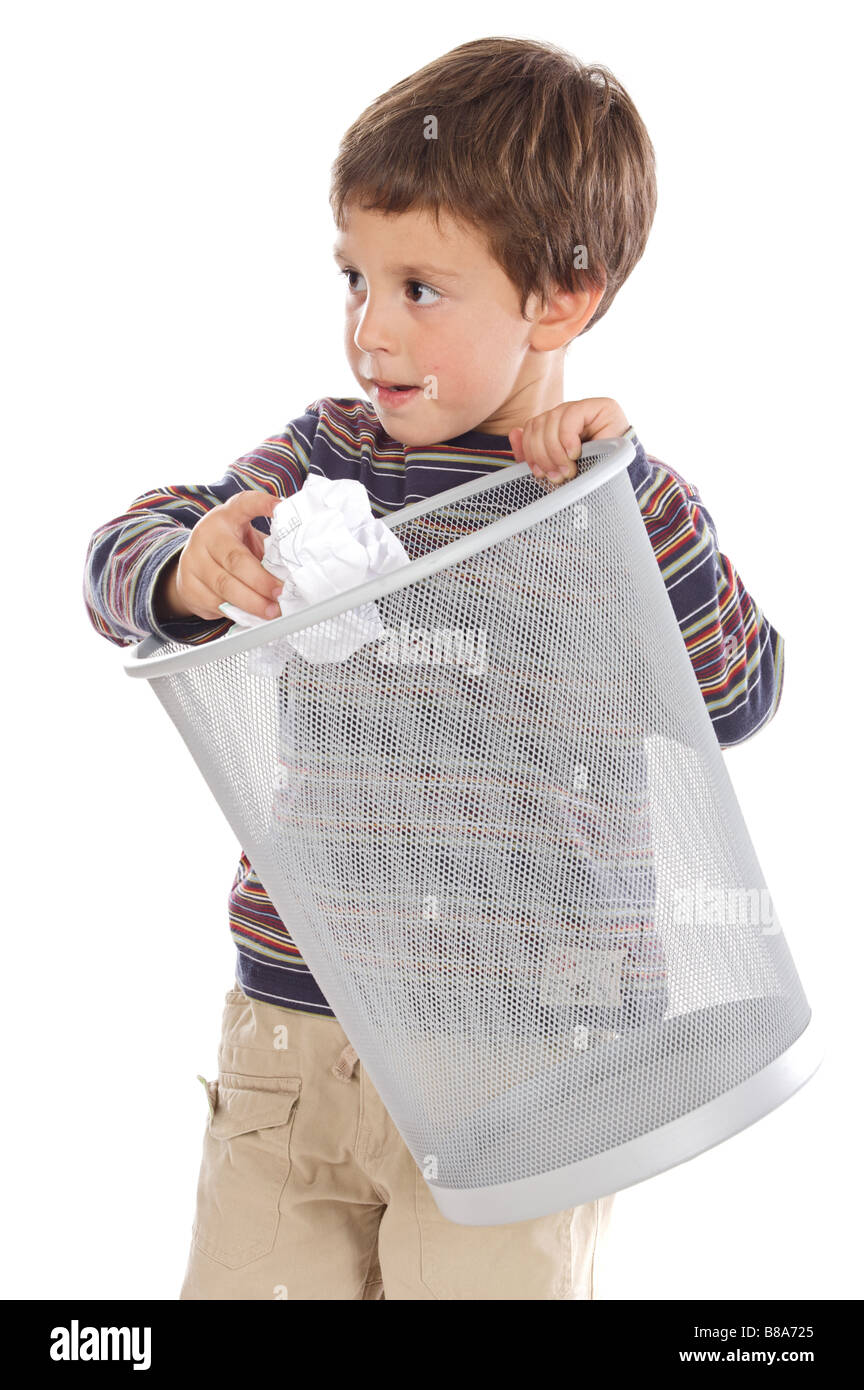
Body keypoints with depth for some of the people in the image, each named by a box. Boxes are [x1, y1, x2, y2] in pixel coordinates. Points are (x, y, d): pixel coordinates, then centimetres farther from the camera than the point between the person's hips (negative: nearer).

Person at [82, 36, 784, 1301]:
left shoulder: (614, 506, -4)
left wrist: (626, 486, -24)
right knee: (245, 1283, 13)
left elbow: (734, 699, -16)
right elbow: (121, 559, 1)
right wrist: (190, 569, -22)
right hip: (293, 1018, 4)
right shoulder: (331, 457, 5)